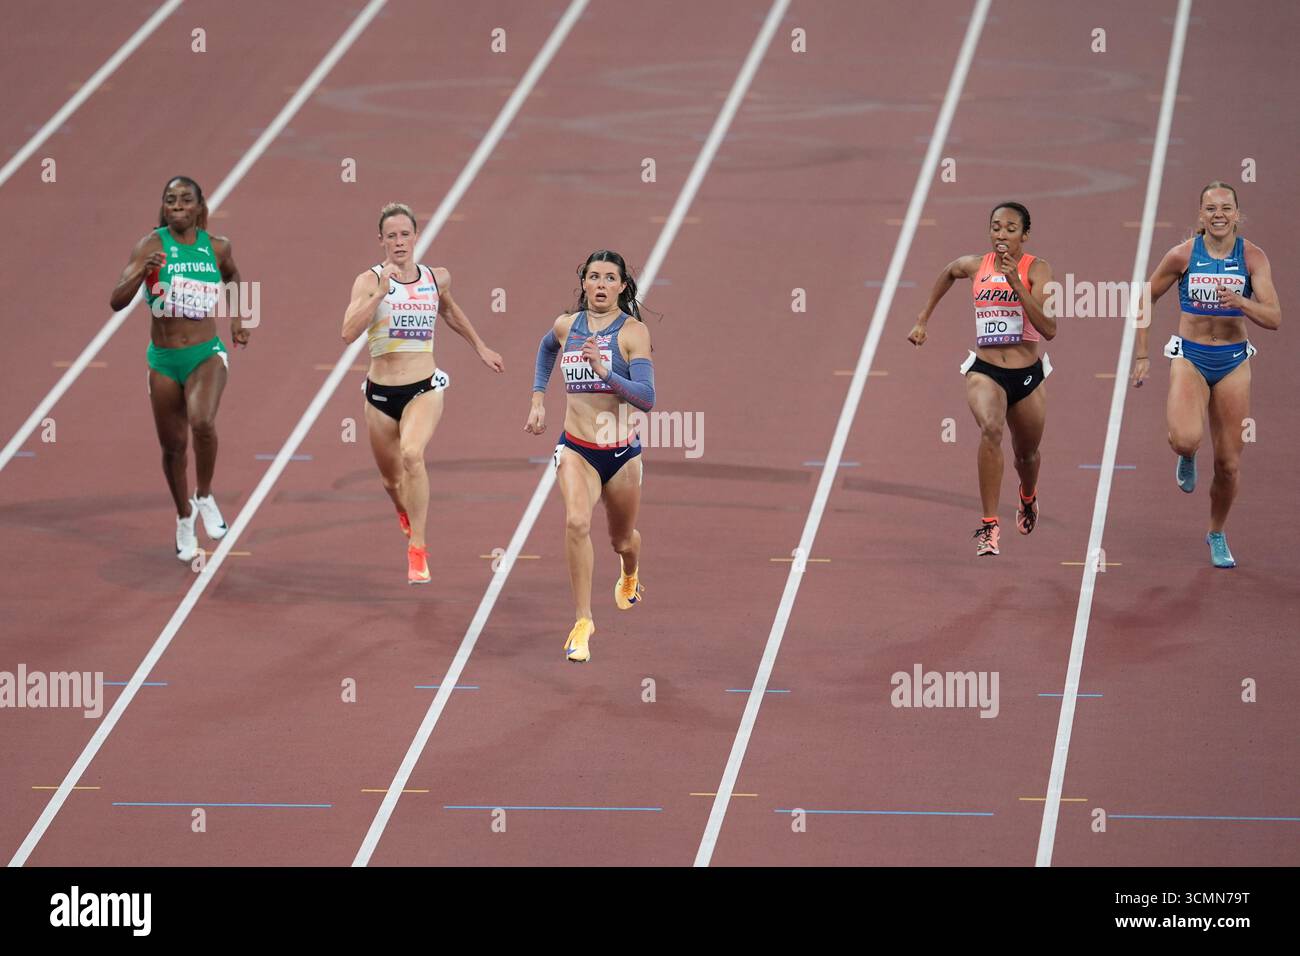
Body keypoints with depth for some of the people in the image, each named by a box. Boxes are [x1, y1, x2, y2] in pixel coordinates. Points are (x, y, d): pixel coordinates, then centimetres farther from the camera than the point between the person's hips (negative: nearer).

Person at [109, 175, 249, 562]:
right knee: (173, 445, 10)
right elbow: (117, 301, -18)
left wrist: (236, 317, 16)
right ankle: (184, 518, 35)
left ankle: (204, 497, -3)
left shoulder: (218, 247, -1)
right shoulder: (151, 246, -8)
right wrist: (142, 271, -33)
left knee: (202, 422, -28)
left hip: (207, 355, -1)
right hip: (164, 359, 1)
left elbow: (232, 276, 25)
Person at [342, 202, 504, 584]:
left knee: (412, 454, -29)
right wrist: (380, 293, -29)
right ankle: (407, 516, 53)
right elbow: (349, 331, -23)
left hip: (425, 388, 0)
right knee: (391, 479, 15)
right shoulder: (370, 280, -8)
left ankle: (418, 550, -21)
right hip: (381, 393, 0)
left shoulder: (437, 278, 3)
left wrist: (480, 347, 32)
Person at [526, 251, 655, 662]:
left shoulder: (633, 331, -10)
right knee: (577, 522, -26)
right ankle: (583, 620, -19)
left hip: (621, 451, -1)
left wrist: (605, 371, -32)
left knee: (622, 539, 18)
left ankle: (629, 577, 57)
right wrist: (537, 399, 22)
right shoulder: (566, 326, 1)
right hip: (575, 448, 1)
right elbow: (546, 349, 28)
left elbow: (647, 397, -20)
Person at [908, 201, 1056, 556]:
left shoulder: (1036, 270, -10)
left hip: (1027, 376, 0)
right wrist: (923, 320, 26)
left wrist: (1017, 283, -27)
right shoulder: (975, 266, -1)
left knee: (1026, 453, 20)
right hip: (985, 370, 0)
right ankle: (989, 525, -30)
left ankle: (1028, 498, 59)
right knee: (991, 428, -31)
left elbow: (1049, 329, -21)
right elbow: (948, 273, 25)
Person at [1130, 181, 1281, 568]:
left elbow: (1274, 318, -12)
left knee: (1228, 464, 5)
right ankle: (1187, 459, 10)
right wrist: (1140, 356, 4)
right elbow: (1143, 301, 7)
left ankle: (1217, 534, 31)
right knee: (1185, 440, -29)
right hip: (1189, 358, -1)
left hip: (1233, 362, 1)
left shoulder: (1252, 257, -5)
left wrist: (1241, 302, -31)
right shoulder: (1183, 255, -6)